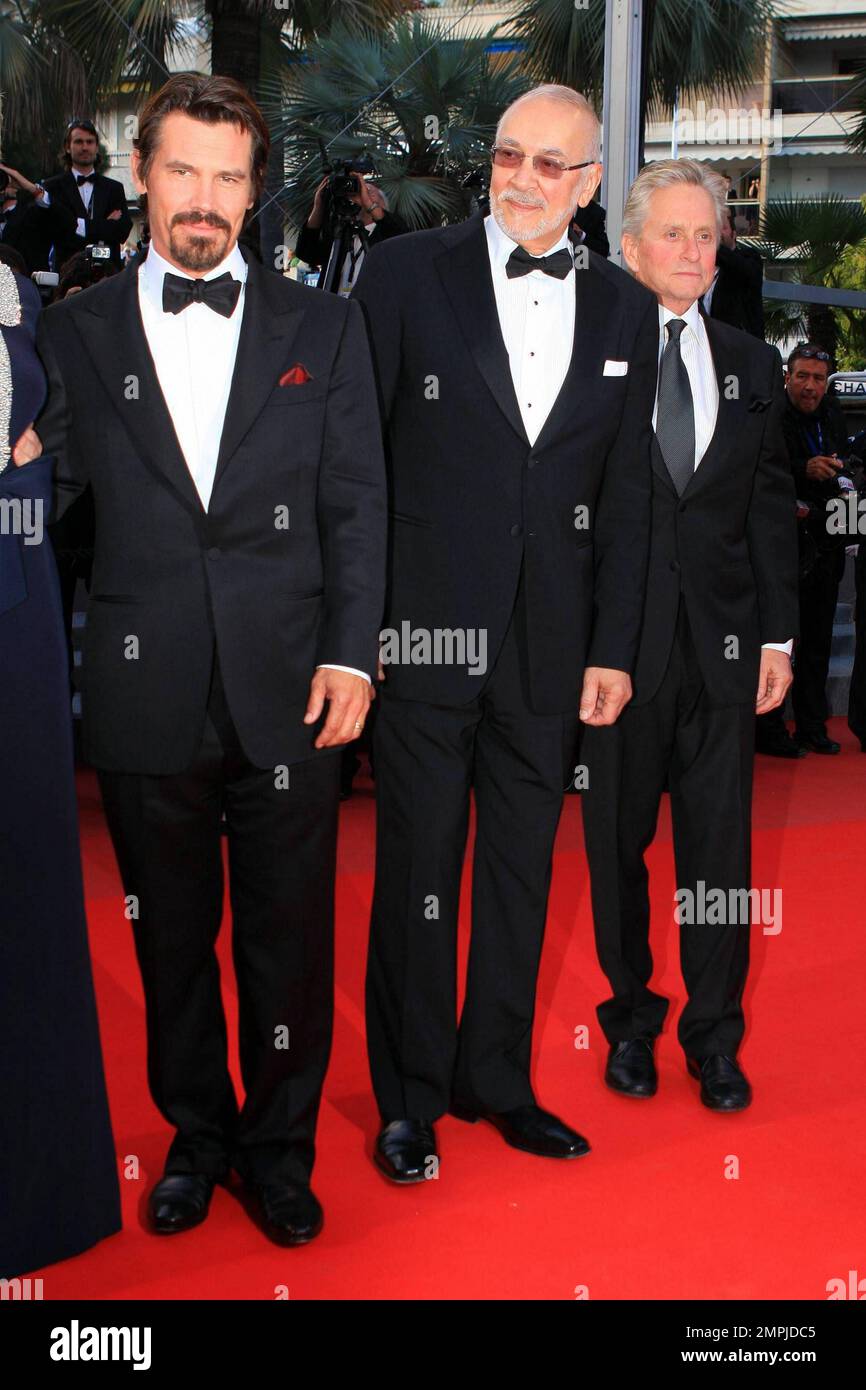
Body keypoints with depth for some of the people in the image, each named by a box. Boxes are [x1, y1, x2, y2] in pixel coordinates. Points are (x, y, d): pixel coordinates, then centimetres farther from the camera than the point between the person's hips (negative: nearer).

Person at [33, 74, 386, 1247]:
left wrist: (350, 654, -5)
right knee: (170, 936, 14)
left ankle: (280, 1147, 29)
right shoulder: (75, 333, 7)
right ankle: (197, 1134, 35)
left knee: (289, 939, 9)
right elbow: (46, 495, 8)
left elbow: (358, 504, 2)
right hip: (146, 698, 1)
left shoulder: (323, 327, 7)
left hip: (288, 692, 0)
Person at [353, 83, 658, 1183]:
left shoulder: (623, 308, 8)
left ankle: (497, 1079, 31)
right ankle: (411, 1095, 24)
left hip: (550, 646, 3)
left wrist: (613, 648, 6)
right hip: (423, 632, -3)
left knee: (522, 869, 13)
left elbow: (625, 492, 9)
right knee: (416, 873, 6)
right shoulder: (406, 273, -2)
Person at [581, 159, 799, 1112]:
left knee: (720, 846, 6)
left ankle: (714, 1036, 20)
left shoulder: (751, 365, 11)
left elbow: (771, 507, 11)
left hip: (723, 640, 3)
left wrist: (778, 635, 5)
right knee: (617, 843, 9)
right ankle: (630, 1023, 27)